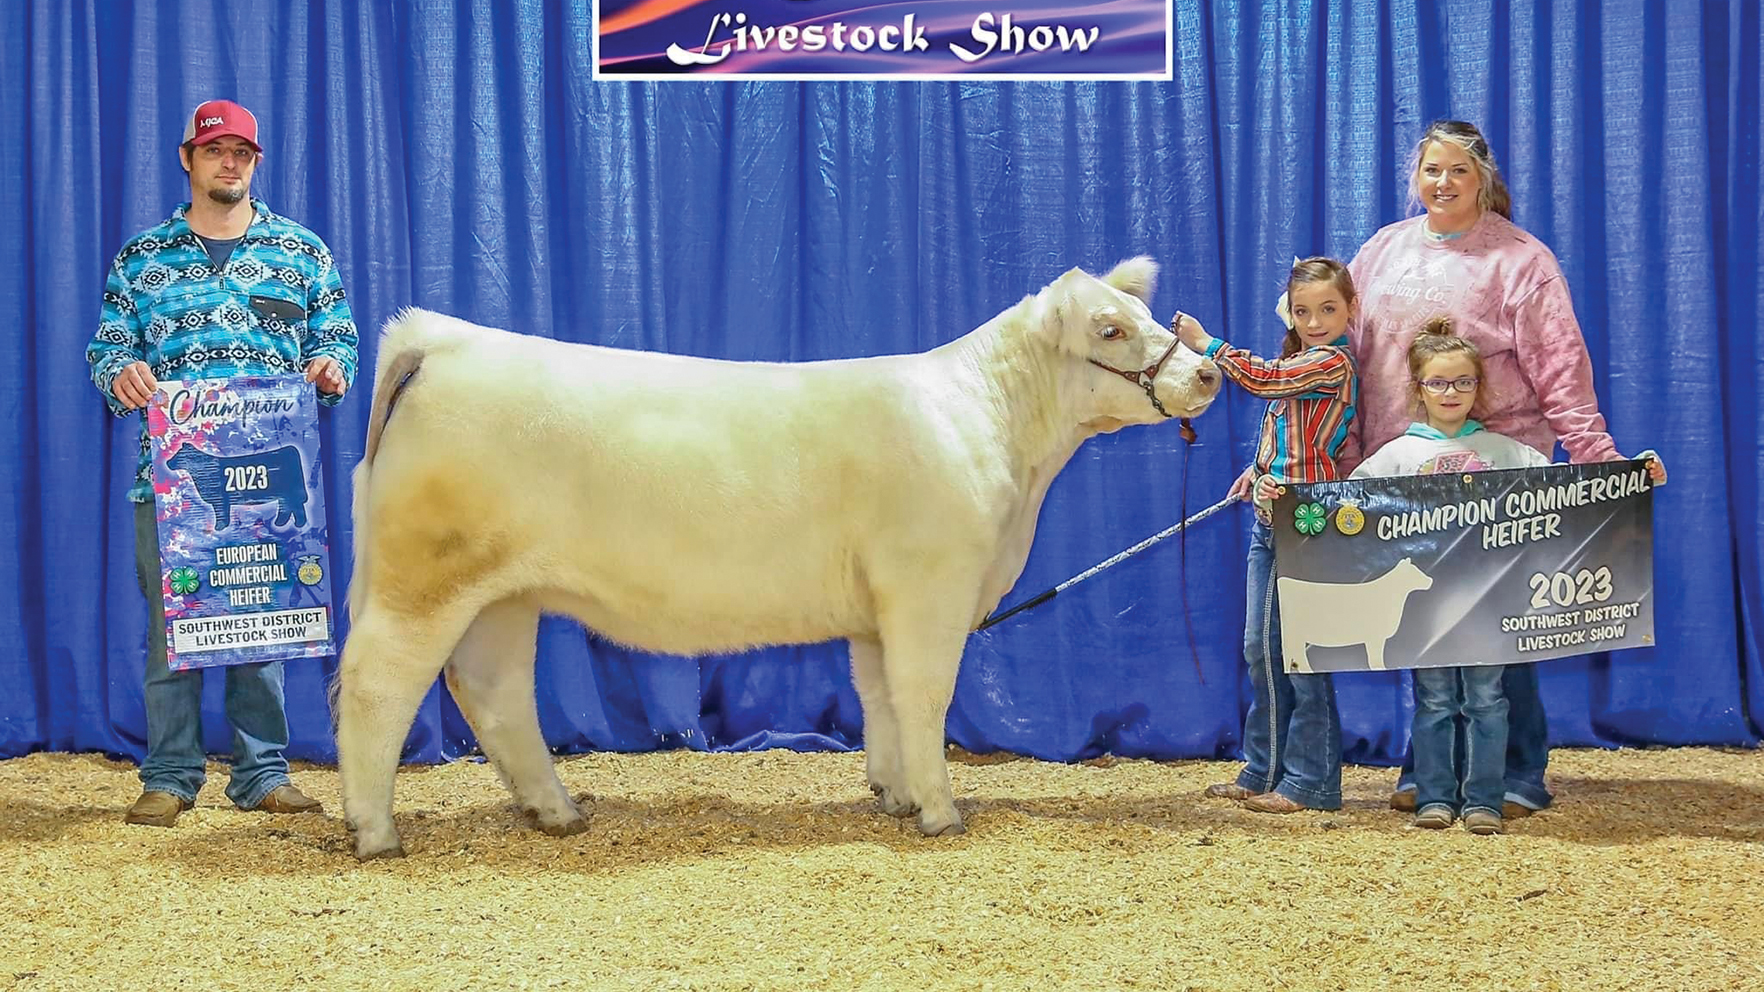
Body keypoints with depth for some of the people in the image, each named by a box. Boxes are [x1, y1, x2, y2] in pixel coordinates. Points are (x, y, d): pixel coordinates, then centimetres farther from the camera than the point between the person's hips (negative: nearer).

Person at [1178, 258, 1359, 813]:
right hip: (1271, 519, 10)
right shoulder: (1299, 360, 17)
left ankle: (1311, 782, 3)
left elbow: (1262, 379, -23)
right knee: (1261, 649, 13)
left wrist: (1206, 344, -12)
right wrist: (1261, 470, 13)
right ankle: (1264, 772, 21)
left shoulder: (1333, 361, -12)